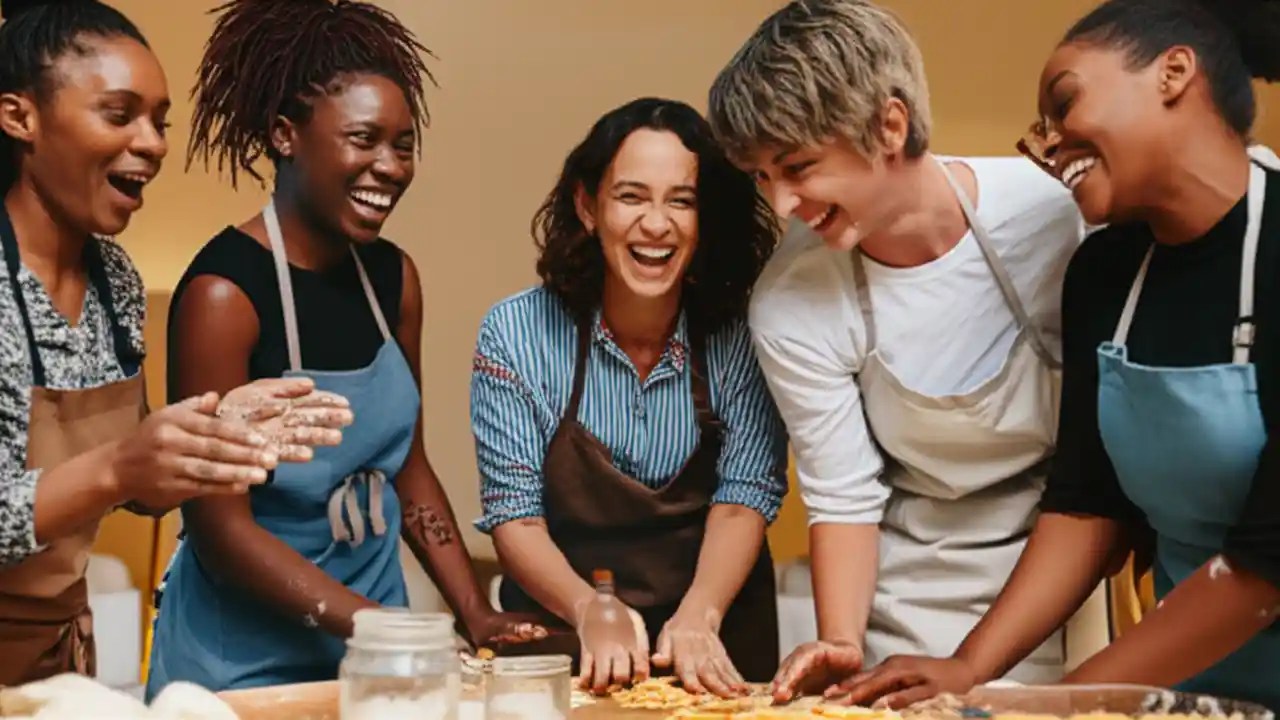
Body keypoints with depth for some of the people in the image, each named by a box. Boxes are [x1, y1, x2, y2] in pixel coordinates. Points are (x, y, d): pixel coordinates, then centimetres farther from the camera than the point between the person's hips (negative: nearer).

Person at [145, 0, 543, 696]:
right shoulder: (225, 291, -19)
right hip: (247, 660, -6)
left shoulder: (393, 277, -2)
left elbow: (406, 464, 7)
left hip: (373, 638, 6)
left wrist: (475, 615, -3)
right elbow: (220, 527, -19)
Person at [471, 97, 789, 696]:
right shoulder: (516, 334, -7)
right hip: (559, 638, 0)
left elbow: (745, 499, -7)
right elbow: (514, 515, -7)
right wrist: (592, 612, -23)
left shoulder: (743, 337, -5)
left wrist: (696, 617, -23)